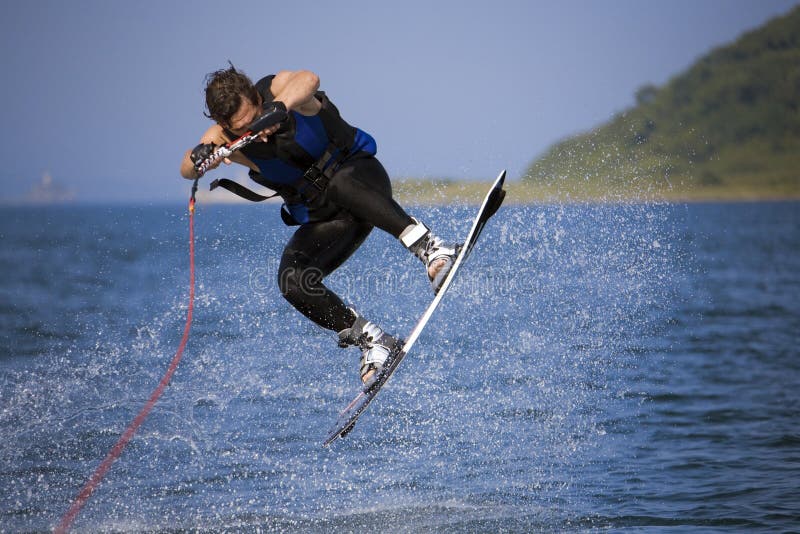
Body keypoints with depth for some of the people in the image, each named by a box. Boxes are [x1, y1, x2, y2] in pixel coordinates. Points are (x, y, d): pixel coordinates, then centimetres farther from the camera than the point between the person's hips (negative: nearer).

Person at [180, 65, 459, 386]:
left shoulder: (278, 88, -20)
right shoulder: (224, 139, -11)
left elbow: (308, 80, -44)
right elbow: (187, 170, -27)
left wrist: (281, 106, -64)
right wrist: (199, 158, -51)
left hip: (361, 175, -4)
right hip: (321, 218, 4)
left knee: (340, 184, -40)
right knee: (292, 283, -20)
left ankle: (429, 248, -44)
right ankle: (371, 341, -7)